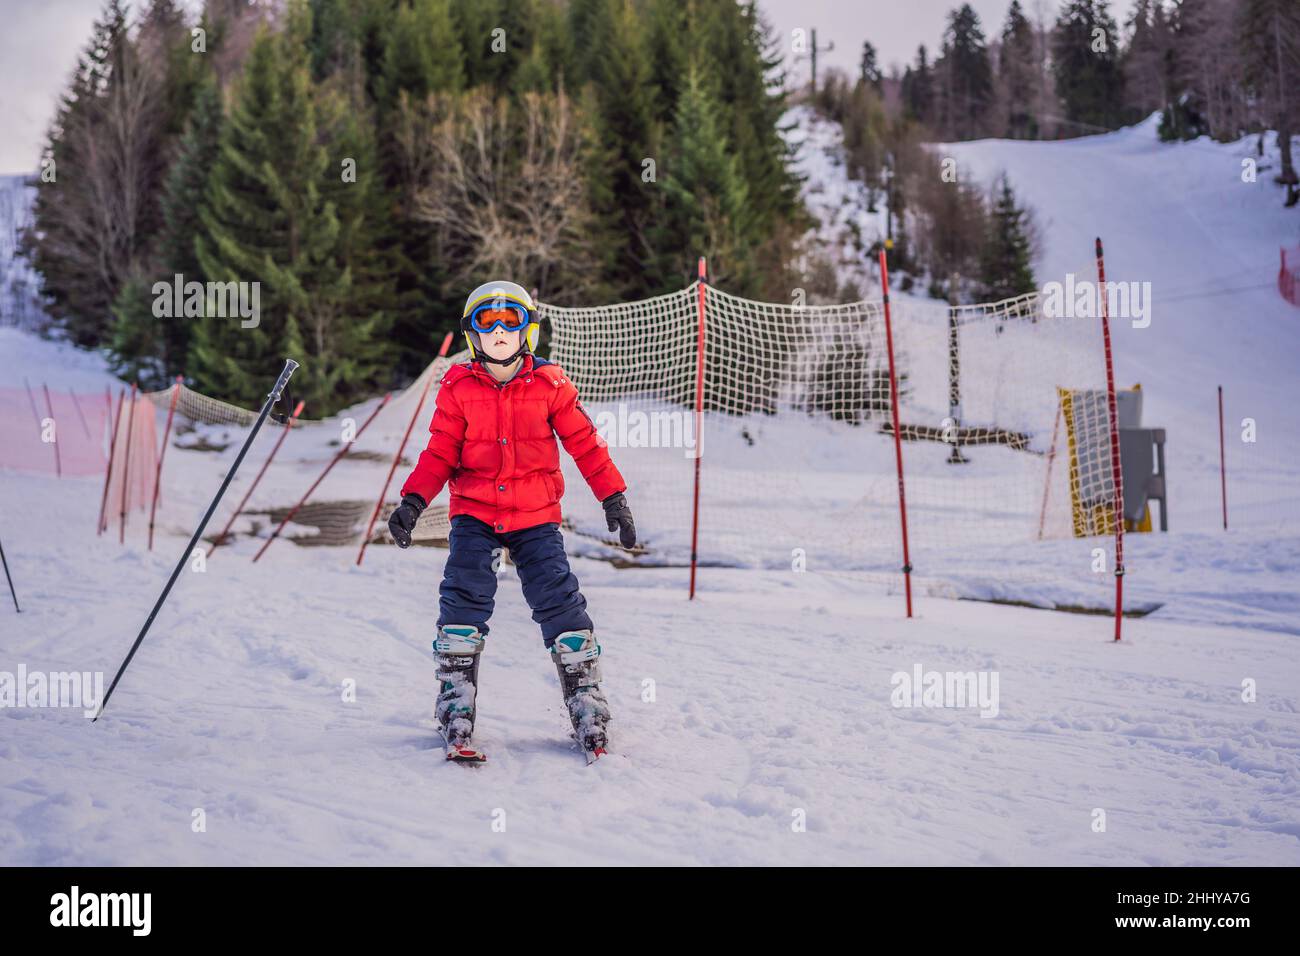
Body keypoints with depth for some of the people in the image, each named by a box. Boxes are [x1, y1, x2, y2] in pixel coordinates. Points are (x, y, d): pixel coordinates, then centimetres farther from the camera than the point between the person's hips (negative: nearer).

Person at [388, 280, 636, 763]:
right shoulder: (457, 388, 1)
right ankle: (456, 714, -8)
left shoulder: (550, 384, 0)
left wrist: (614, 497, 5)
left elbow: (584, 442, 6)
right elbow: (440, 452, 1)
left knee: (560, 603, -6)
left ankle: (588, 710, 2)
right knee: (463, 601, -13)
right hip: (474, 514, 0)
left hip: (535, 517, 0)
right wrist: (414, 499, -12)